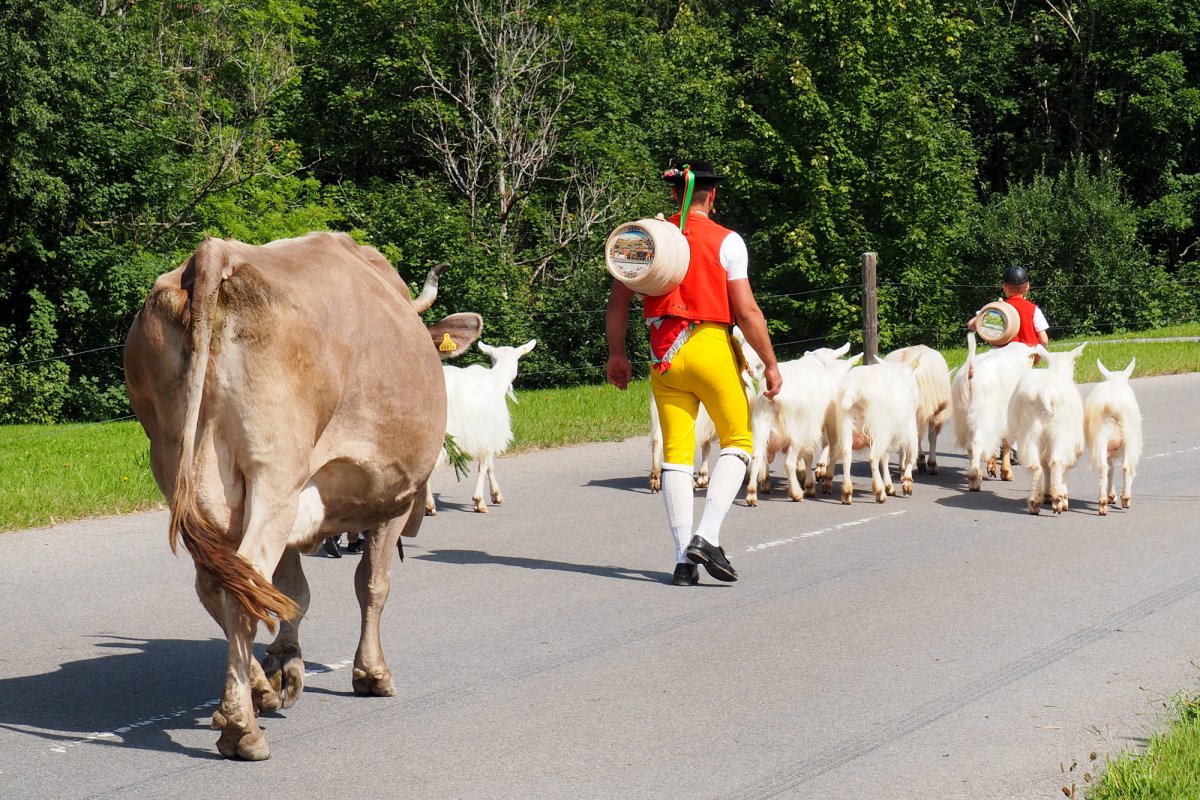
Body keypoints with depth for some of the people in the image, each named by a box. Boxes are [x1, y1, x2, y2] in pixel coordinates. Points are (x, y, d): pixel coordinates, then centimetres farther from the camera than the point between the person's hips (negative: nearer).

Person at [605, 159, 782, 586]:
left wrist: (616, 354, 20)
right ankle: (706, 536, -7)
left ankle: (683, 559, 2)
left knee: (676, 452, 7)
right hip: (711, 347, -4)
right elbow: (747, 312, -9)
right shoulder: (726, 242, -5)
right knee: (738, 442, 11)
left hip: (664, 355, 4)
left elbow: (618, 302, 8)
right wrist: (770, 364, -1)